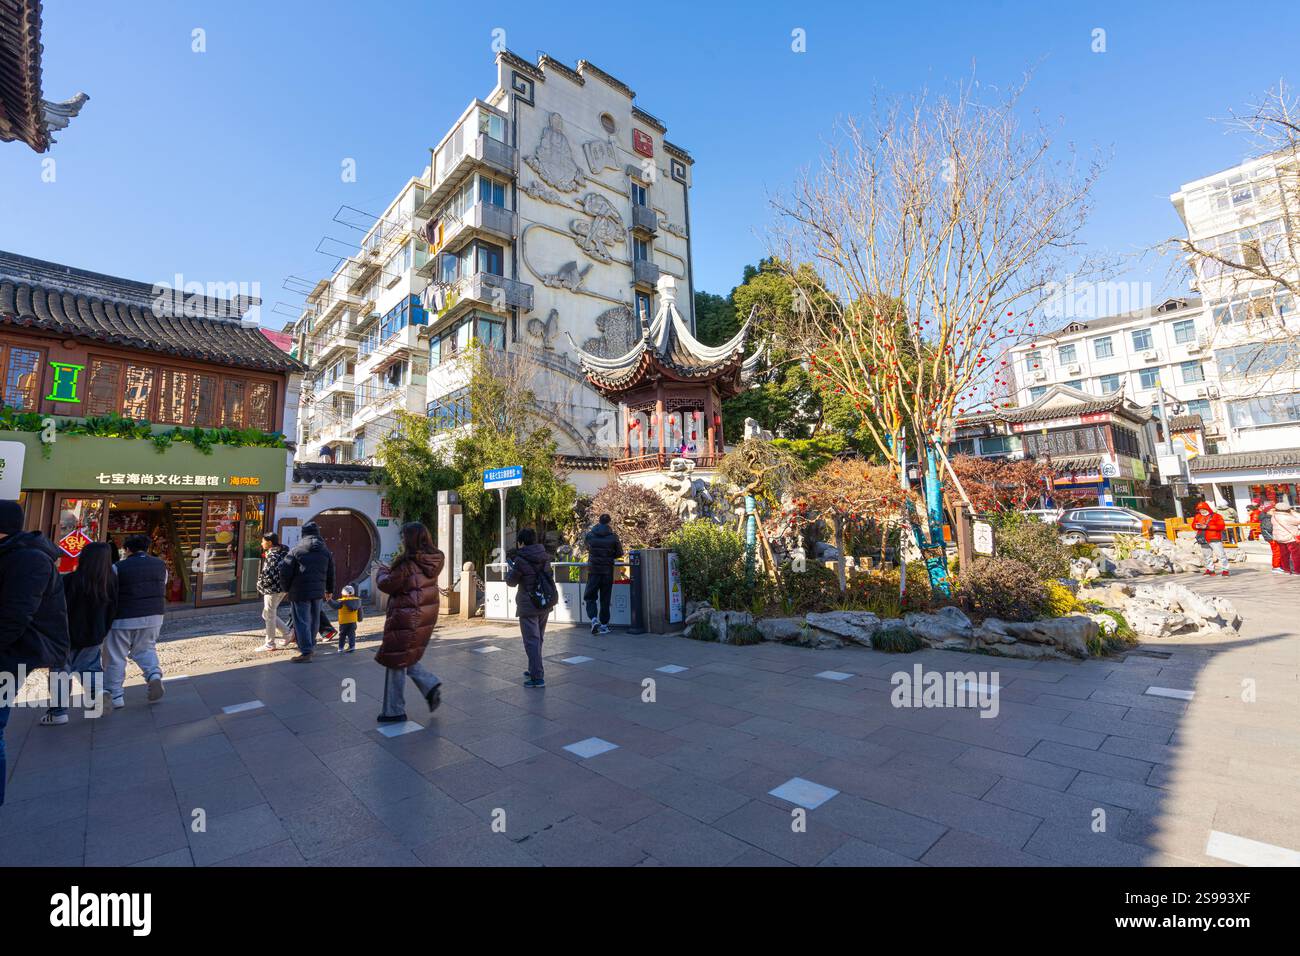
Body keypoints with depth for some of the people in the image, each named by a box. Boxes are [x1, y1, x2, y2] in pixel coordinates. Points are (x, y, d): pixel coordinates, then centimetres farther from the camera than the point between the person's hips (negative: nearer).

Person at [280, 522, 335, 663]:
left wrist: (286, 588, 10)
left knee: (301, 622, -2)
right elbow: (330, 573, 12)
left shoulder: (295, 550, -6)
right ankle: (311, 646, 27)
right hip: (318, 592, 4)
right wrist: (329, 590, 22)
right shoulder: (326, 551, 6)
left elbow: (288, 572, -5)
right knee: (313, 621, 16)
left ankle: (306, 652, -4)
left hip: (299, 592, -4)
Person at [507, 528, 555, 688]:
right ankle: (534, 670, 31)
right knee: (538, 639, 19)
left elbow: (511, 582, -1)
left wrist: (511, 567, 14)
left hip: (529, 606, -7)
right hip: (546, 604, 7)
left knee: (532, 641, -2)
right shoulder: (545, 556, 3)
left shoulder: (521, 560, -15)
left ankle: (537, 677, -1)